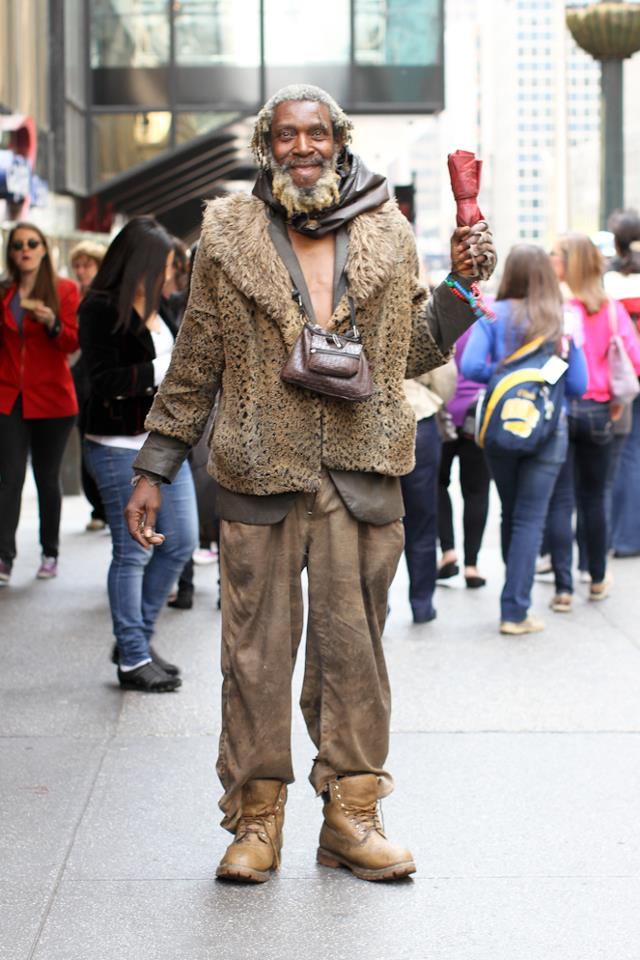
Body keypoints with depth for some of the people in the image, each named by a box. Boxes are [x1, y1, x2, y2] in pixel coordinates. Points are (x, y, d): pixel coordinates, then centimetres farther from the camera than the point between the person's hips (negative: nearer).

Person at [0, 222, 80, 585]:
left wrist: (52, 323, -23)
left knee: (48, 478, 8)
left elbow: (74, 342, -6)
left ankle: (51, 554, 19)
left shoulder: (65, 290, 2)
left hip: (51, 400, -1)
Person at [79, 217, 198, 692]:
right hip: (119, 444, -8)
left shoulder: (152, 306, 12)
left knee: (181, 542, 10)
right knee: (133, 552, -1)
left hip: (163, 439, 8)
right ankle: (133, 661, 10)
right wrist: (168, 367, -22)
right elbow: (106, 380, -20)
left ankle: (137, 638, 25)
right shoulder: (101, 308, -13)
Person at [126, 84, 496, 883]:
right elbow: (194, 364, 8)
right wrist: (153, 469, 7)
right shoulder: (228, 237, 4)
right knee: (256, 650, 3)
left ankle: (351, 814, 16)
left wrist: (462, 285, 1)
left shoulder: (388, 237, 8)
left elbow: (410, 352, 15)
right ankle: (257, 817, 15)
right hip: (260, 477, -1)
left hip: (361, 477, 1)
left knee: (352, 645, 5)